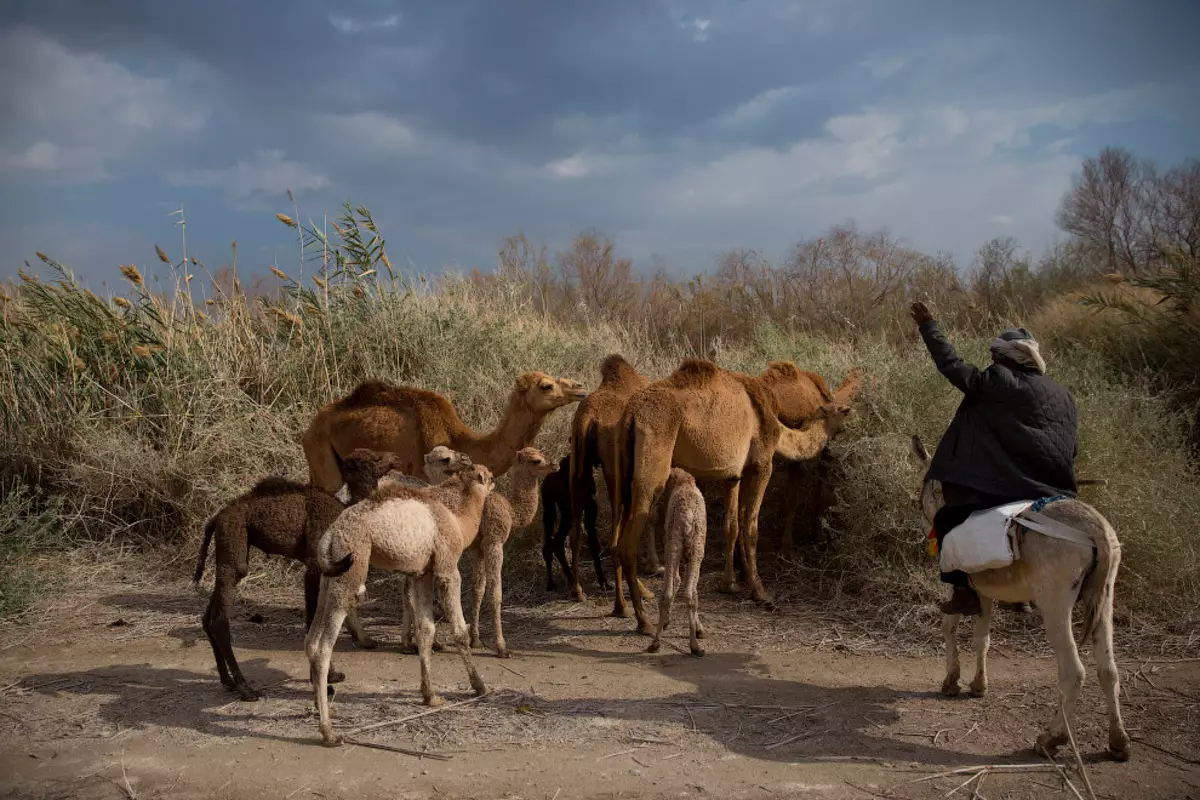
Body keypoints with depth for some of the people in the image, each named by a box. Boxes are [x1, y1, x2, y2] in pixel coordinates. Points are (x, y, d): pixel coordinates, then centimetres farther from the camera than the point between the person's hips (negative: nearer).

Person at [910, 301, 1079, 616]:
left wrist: (928, 326, 6)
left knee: (948, 519, 5)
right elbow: (1072, 448, 16)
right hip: (1058, 497, 7)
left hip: (1007, 492, -7)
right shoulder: (1064, 394, 13)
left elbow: (952, 366, -3)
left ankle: (965, 591, -2)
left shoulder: (996, 383, -7)